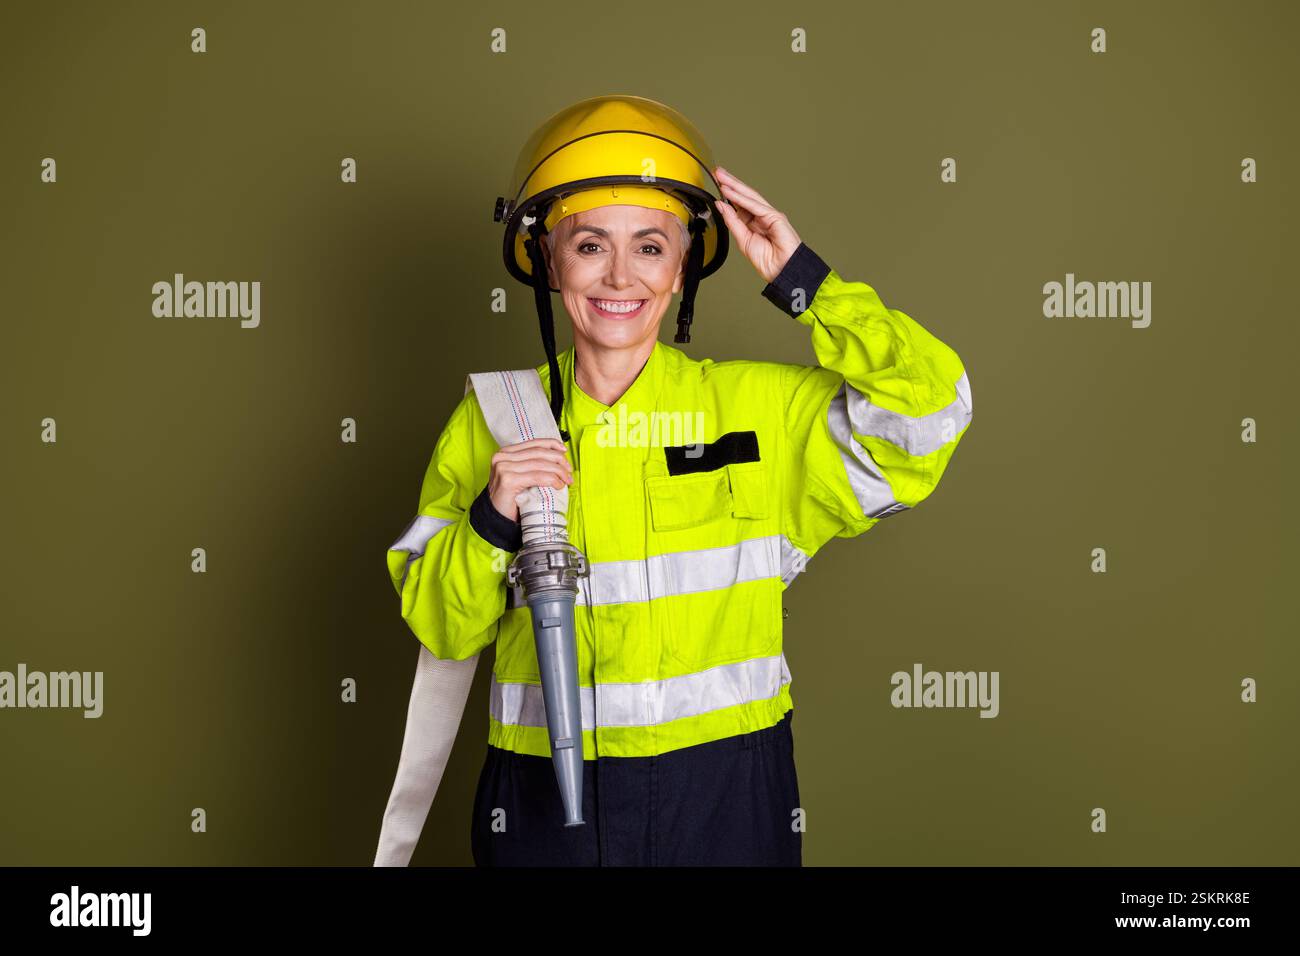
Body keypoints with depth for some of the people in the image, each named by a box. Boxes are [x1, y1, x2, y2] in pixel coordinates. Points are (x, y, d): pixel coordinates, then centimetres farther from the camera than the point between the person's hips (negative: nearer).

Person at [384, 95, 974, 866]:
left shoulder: (756, 408, -3)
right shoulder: (494, 421, 0)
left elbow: (929, 412, -13)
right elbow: (440, 630, 2)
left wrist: (803, 281, -13)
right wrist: (491, 522, -17)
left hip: (726, 798, 0)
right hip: (546, 801, 1)